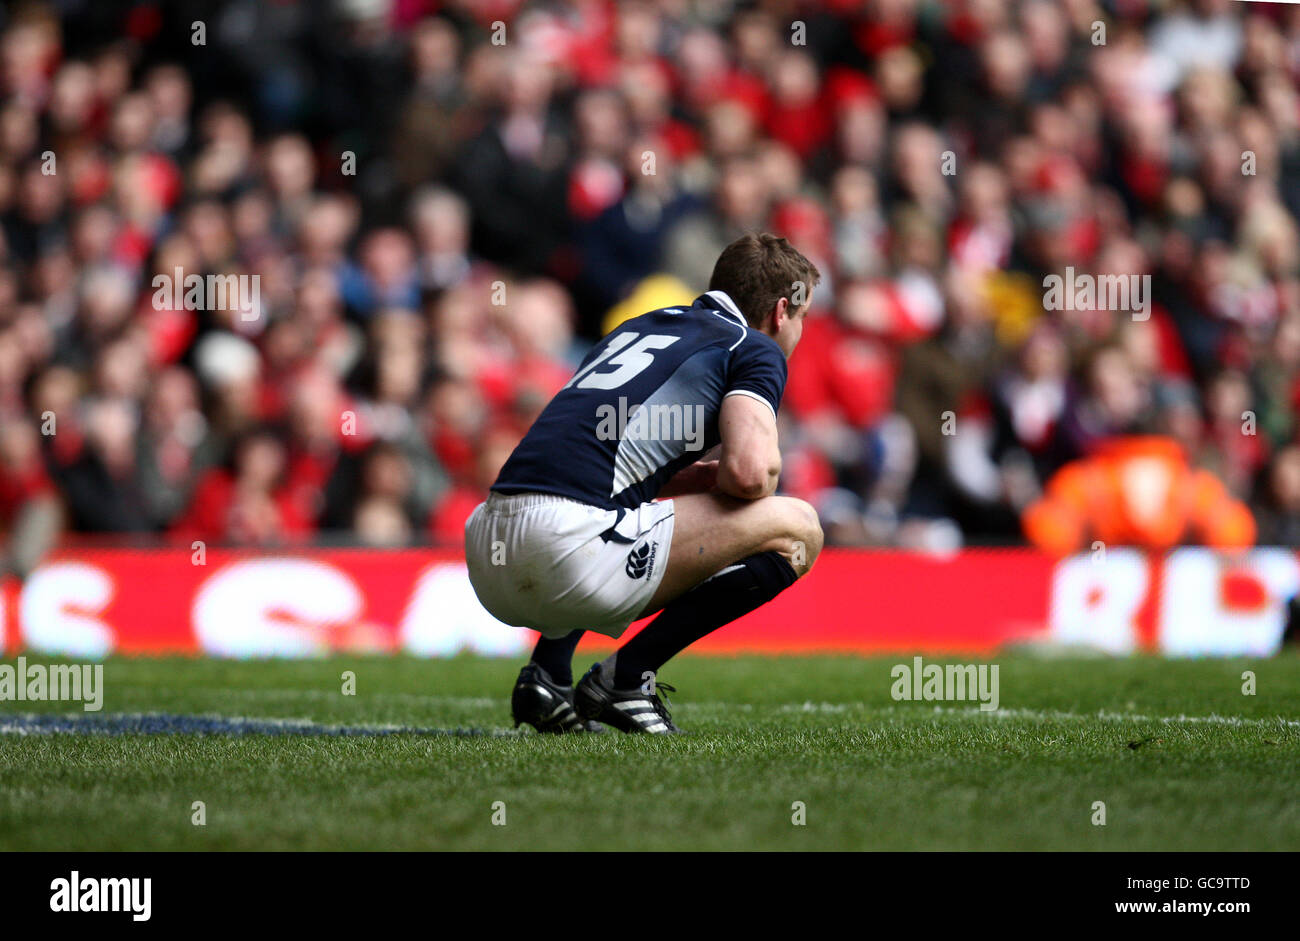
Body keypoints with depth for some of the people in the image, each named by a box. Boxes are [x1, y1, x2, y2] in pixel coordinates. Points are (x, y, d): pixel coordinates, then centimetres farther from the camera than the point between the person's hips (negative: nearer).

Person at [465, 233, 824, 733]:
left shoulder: (638, 327, 30)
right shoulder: (755, 350, 8)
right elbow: (749, 473, -9)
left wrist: (697, 477, 26)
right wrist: (715, 476, 14)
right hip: (567, 550, -8)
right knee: (796, 529, 3)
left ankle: (548, 673, 18)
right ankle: (624, 677, 3)